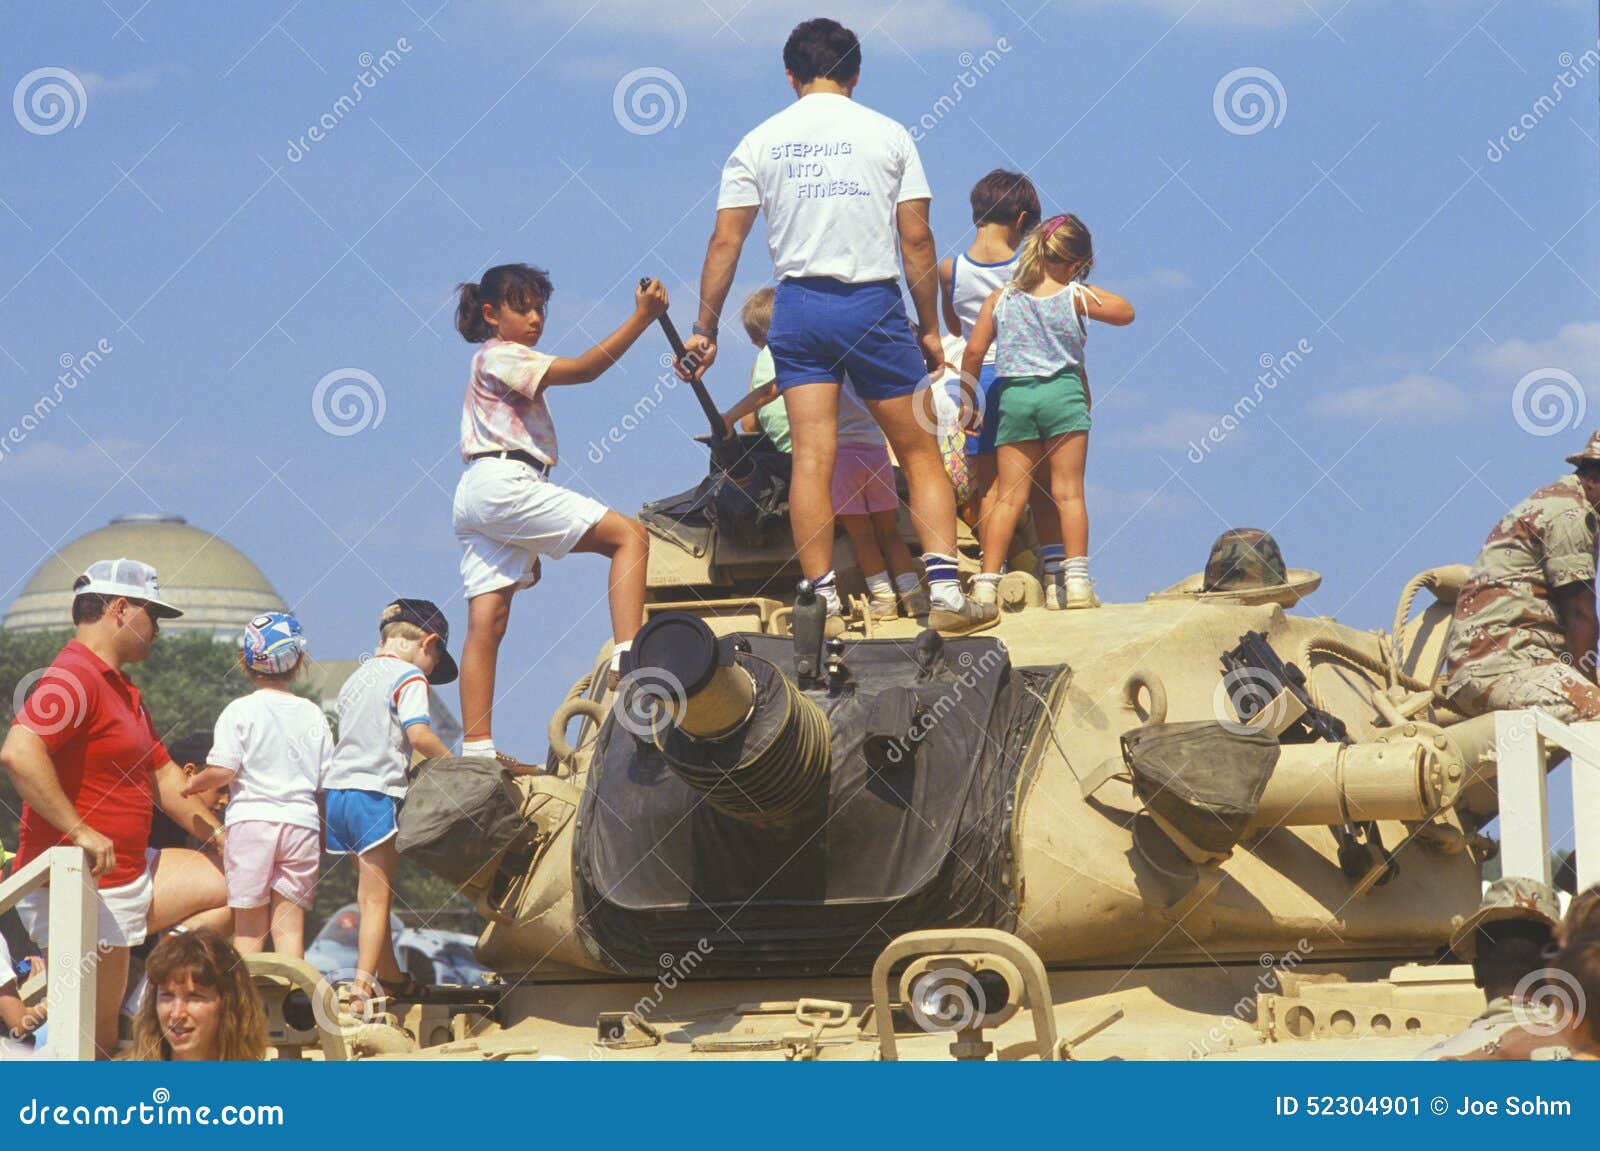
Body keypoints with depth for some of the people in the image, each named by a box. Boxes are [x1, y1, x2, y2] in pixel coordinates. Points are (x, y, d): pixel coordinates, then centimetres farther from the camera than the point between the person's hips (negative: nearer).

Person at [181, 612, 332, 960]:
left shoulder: (240, 712, -2)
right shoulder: (313, 715, 7)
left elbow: (222, 771, -10)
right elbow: (326, 779, 8)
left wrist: (192, 785, 9)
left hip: (251, 819, -2)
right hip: (302, 822, 2)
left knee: (249, 926, 4)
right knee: (289, 924, 3)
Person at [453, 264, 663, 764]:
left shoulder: (500, 360, 29)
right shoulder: (500, 356, -2)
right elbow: (583, 369, -14)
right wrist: (641, 318, -19)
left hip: (475, 496, 10)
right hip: (503, 484, -10)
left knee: (486, 621, 1)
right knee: (629, 535, -12)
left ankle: (477, 746, -6)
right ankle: (627, 660, -26)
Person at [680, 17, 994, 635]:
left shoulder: (760, 143, 5)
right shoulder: (888, 135, 2)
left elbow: (725, 243, 3)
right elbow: (917, 240, -1)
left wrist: (705, 330, 8)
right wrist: (929, 327, 7)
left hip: (800, 306, 1)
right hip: (874, 305, -1)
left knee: (811, 458, -2)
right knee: (920, 453, 6)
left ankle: (823, 601, -7)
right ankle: (945, 590, -4)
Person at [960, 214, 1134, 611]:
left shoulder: (1000, 299, 5)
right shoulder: (1075, 296, 0)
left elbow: (974, 351, 3)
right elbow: (1126, 312, 15)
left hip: (1013, 396, 2)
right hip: (1063, 392, -2)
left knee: (1009, 496, 3)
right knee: (1069, 492, 1)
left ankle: (987, 582, -3)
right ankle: (1076, 581, -4)